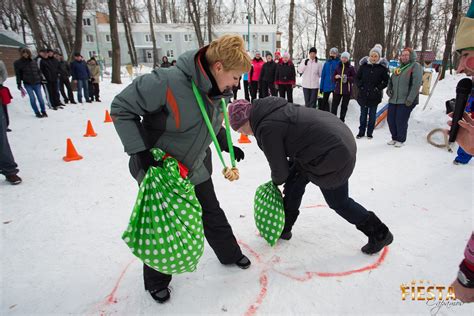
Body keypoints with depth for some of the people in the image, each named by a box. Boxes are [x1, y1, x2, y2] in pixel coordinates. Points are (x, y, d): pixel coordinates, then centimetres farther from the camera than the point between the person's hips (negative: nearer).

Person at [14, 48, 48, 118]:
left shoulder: (34, 62, 9)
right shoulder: (18, 63, 1)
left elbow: (38, 71, 17)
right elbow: (18, 74, 1)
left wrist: (40, 80, 13)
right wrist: (19, 84, -2)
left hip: (36, 83, 2)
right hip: (28, 84, -2)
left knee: (40, 97, 0)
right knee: (32, 98, -4)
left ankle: (43, 111, 14)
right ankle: (37, 113, 7)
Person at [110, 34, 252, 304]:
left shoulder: (218, 90, -7)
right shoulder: (167, 82, -32)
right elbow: (121, 107, -23)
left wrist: (227, 145, 7)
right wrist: (140, 150, -29)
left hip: (196, 169, 6)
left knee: (213, 215, 19)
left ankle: (231, 254, 45)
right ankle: (157, 280, 36)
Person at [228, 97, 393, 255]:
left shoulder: (266, 128, -21)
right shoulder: (271, 107, 5)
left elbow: (279, 169, -10)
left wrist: (276, 181, 12)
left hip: (334, 154, -10)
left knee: (338, 202, 11)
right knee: (294, 181, 16)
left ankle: (380, 234, 31)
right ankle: (284, 228, 31)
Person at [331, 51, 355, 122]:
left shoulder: (351, 68, -2)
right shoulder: (338, 67, 7)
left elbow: (355, 78, -3)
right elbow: (333, 78, 12)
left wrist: (347, 78, -19)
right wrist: (335, 77, -11)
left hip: (347, 90, -2)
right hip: (338, 89, 2)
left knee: (344, 106, 7)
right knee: (334, 105, -1)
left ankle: (342, 120, 18)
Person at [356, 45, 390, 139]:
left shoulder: (383, 67, -3)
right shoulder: (364, 65, 0)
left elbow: (386, 81, 1)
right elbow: (357, 77, 9)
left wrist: (378, 88, -10)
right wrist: (360, 86, -3)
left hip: (375, 96, -1)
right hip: (363, 95, 1)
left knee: (372, 115, 8)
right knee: (363, 114, 10)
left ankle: (370, 133, 19)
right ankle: (361, 132, 21)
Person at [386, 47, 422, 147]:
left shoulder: (415, 66, -5)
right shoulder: (399, 68, 17)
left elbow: (416, 84, -14)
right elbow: (391, 81, 24)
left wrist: (410, 99, -20)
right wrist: (389, 89, 2)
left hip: (405, 101, -7)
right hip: (393, 100, 7)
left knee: (401, 121, -3)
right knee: (390, 119, 8)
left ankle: (401, 140, 16)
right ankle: (394, 138, 26)